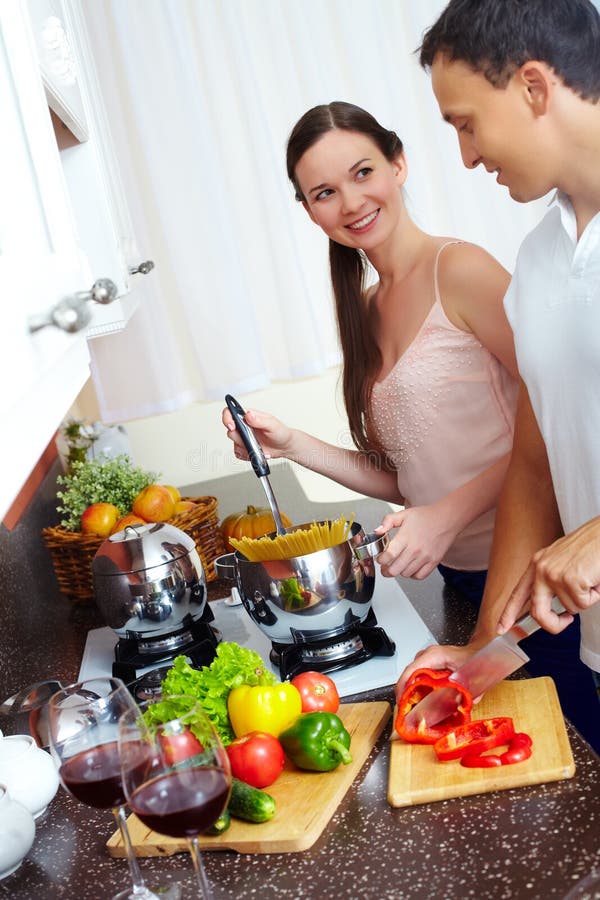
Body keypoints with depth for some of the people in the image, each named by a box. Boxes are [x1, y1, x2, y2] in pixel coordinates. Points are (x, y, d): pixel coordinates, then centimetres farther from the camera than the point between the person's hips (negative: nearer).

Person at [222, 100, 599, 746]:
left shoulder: (460, 270, -11)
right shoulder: (365, 313, 11)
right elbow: (406, 479, 10)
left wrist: (449, 514, -21)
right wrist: (292, 446, 2)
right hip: (458, 576, 7)